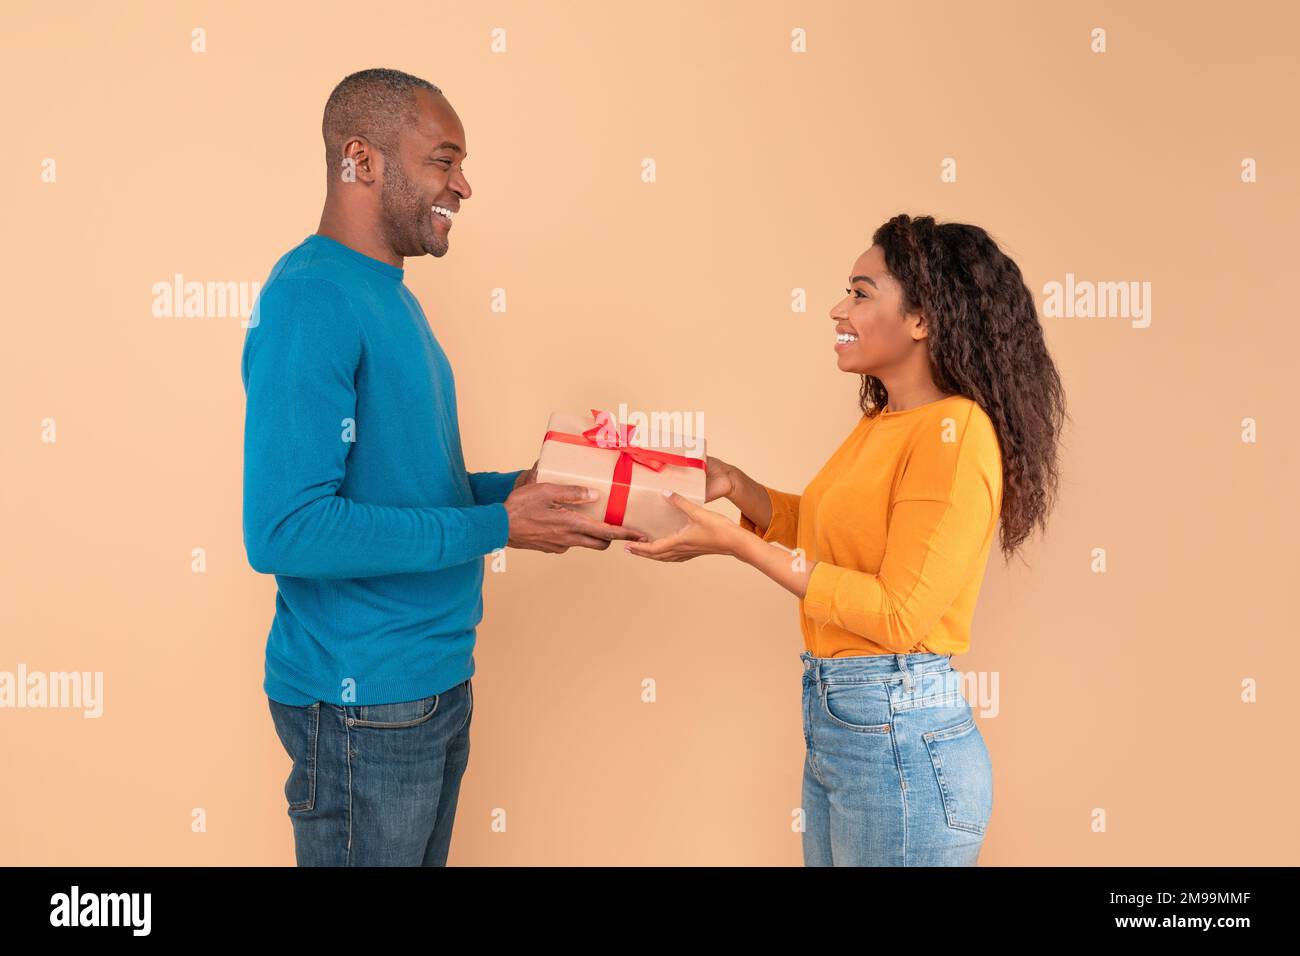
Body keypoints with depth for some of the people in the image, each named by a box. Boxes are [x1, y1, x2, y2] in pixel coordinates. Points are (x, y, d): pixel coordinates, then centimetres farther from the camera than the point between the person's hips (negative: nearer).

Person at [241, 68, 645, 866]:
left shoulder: (387, 293, 10)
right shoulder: (311, 300, -19)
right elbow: (283, 529, -26)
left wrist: (513, 489, 1)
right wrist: (496, 527, -22)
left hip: (437, 675, 9)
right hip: (364, 700, -9)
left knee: (423, 853, 21)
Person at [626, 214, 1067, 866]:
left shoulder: (955, 433, -17)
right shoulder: (881, 423, 10)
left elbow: (899, 613, -20)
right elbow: (826, 531, 21)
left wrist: (739, 544, -20)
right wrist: (732, 484, 7)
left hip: (898, 738, -8)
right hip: (829, 718, 8)